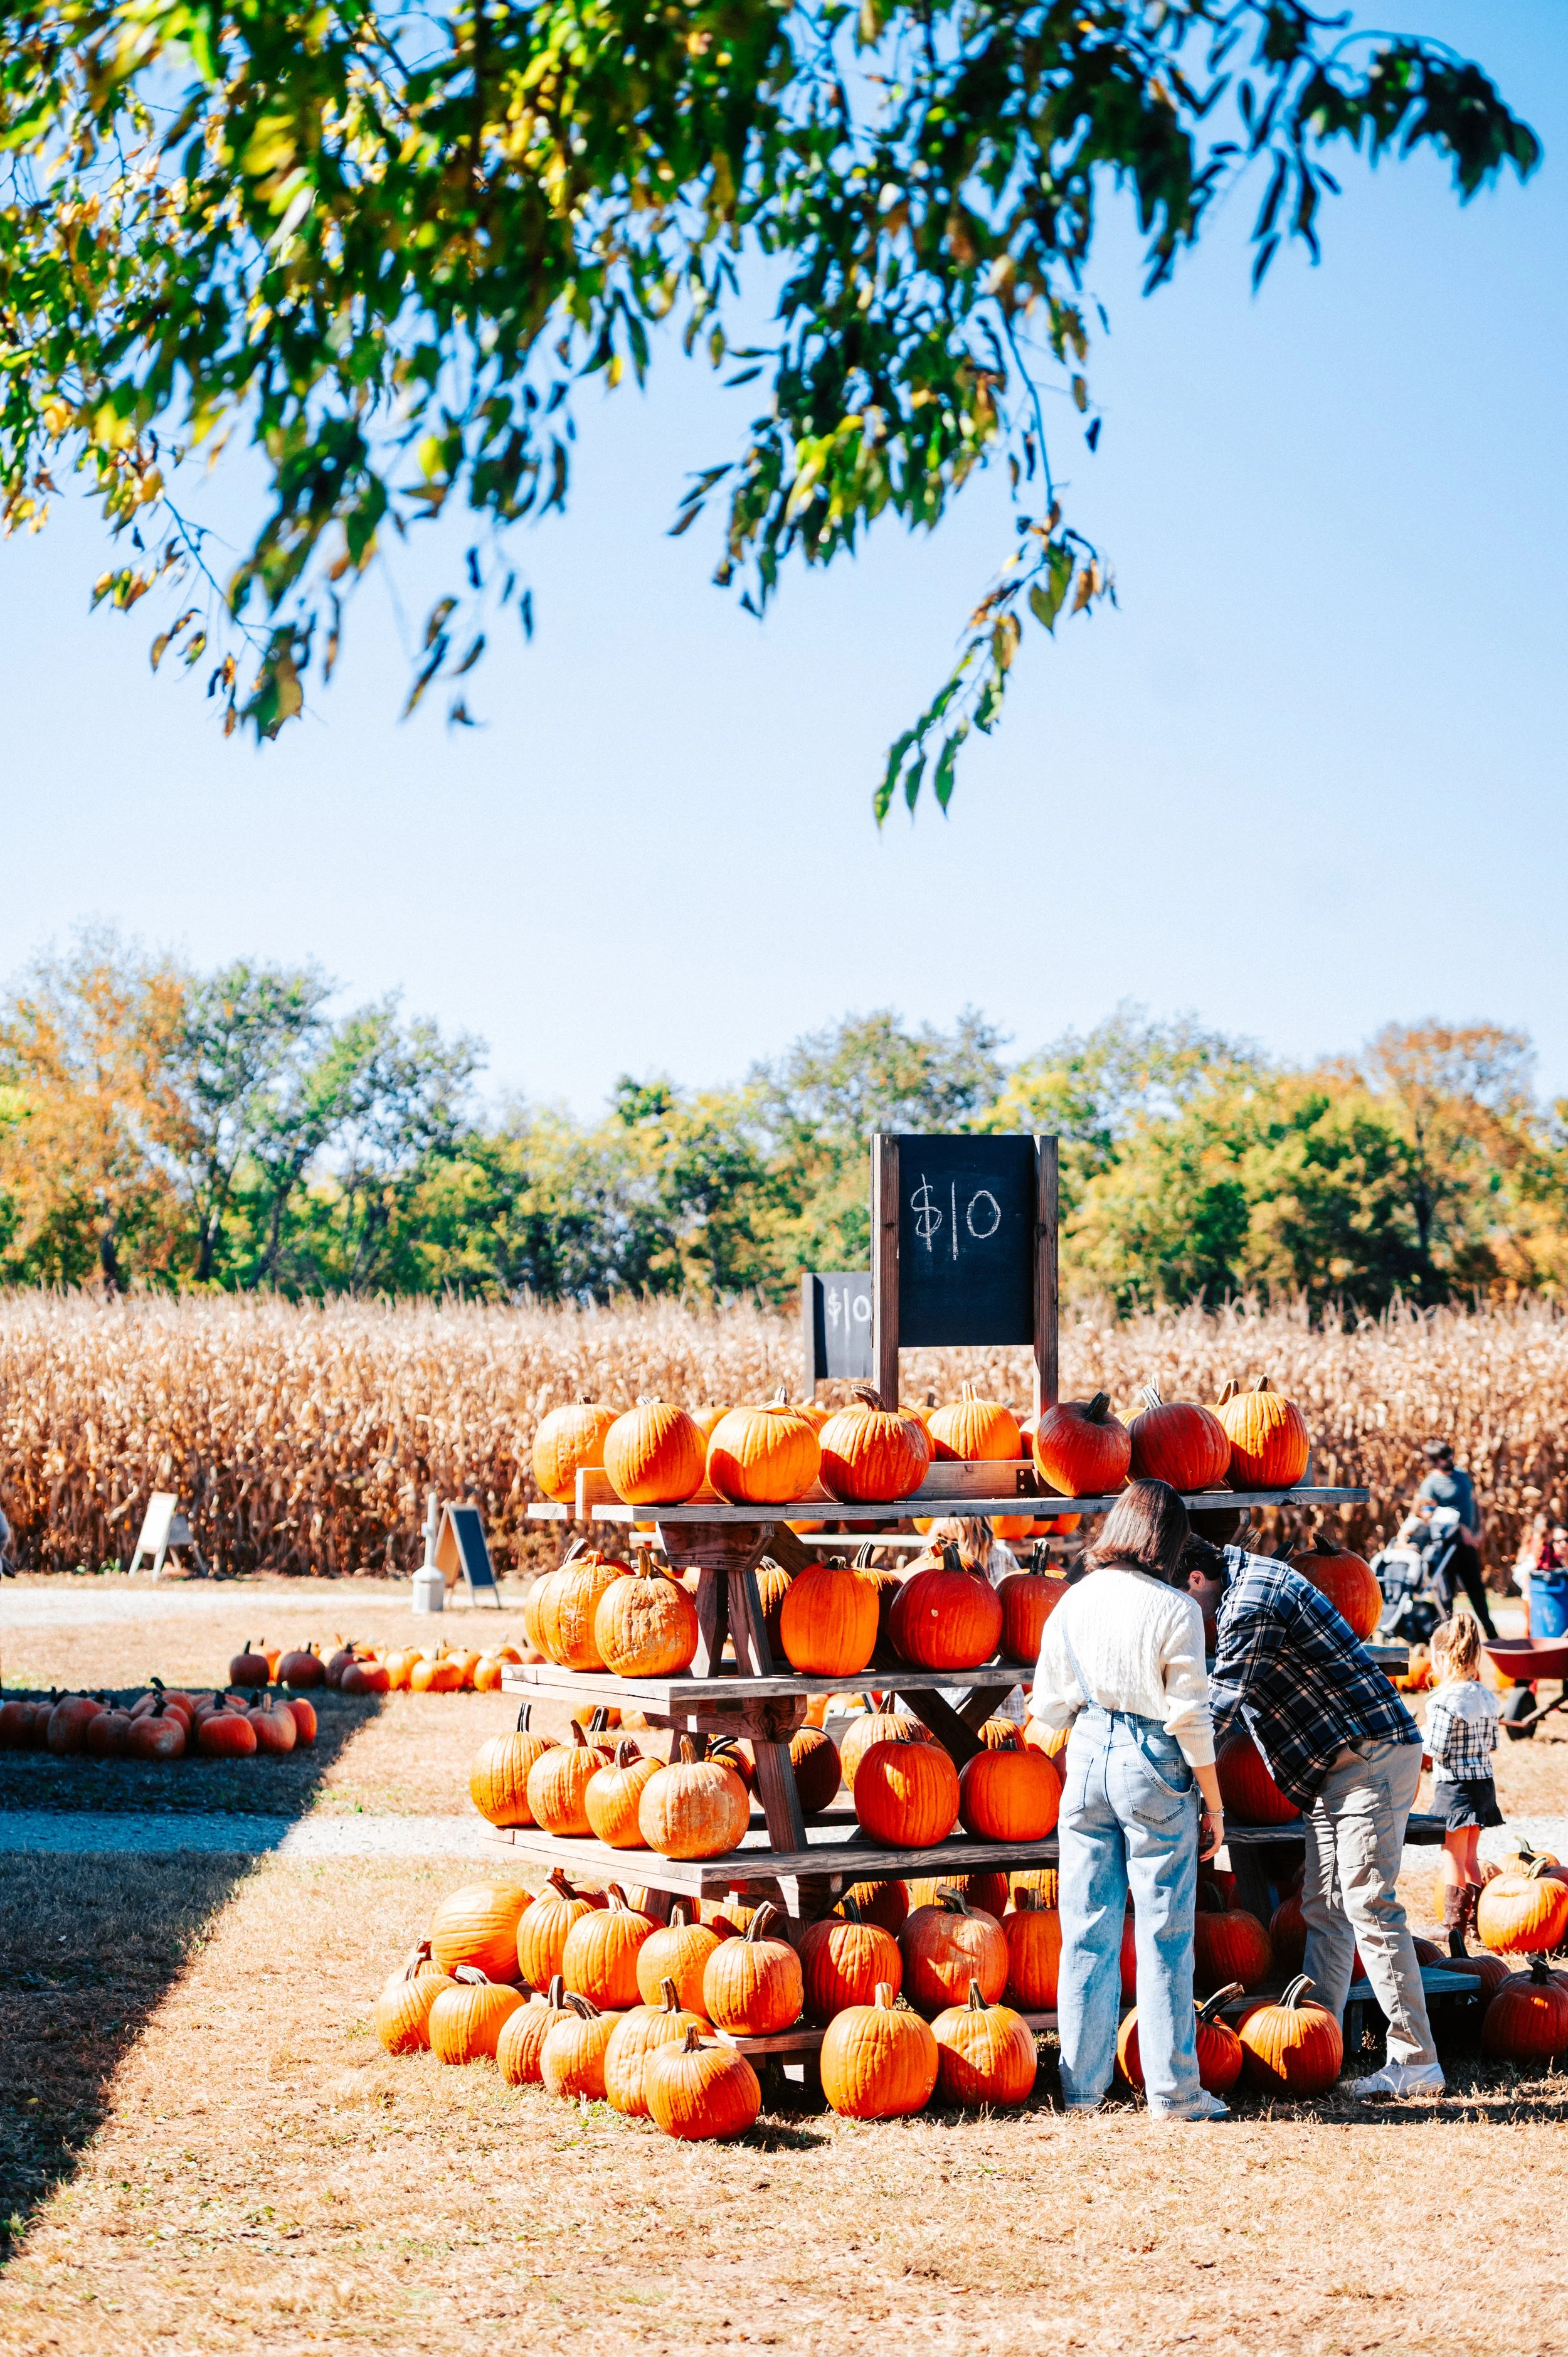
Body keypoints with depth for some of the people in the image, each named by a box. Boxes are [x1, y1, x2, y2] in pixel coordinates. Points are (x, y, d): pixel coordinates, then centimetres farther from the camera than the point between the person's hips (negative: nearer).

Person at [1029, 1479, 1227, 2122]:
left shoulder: (1073, 1602, 3)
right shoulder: (1175, 1610, -9)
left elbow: (1048, 1707, 8)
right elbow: (1190, 1718, -9)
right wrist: (1213, 1803, 0)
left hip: (1088, 1757, 4)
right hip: (1153, 1766, -4)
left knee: (1087, 1931, 10)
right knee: (1164, 1936, 4)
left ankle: (1082, 2087, 13)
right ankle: (1173, 2091, 8)